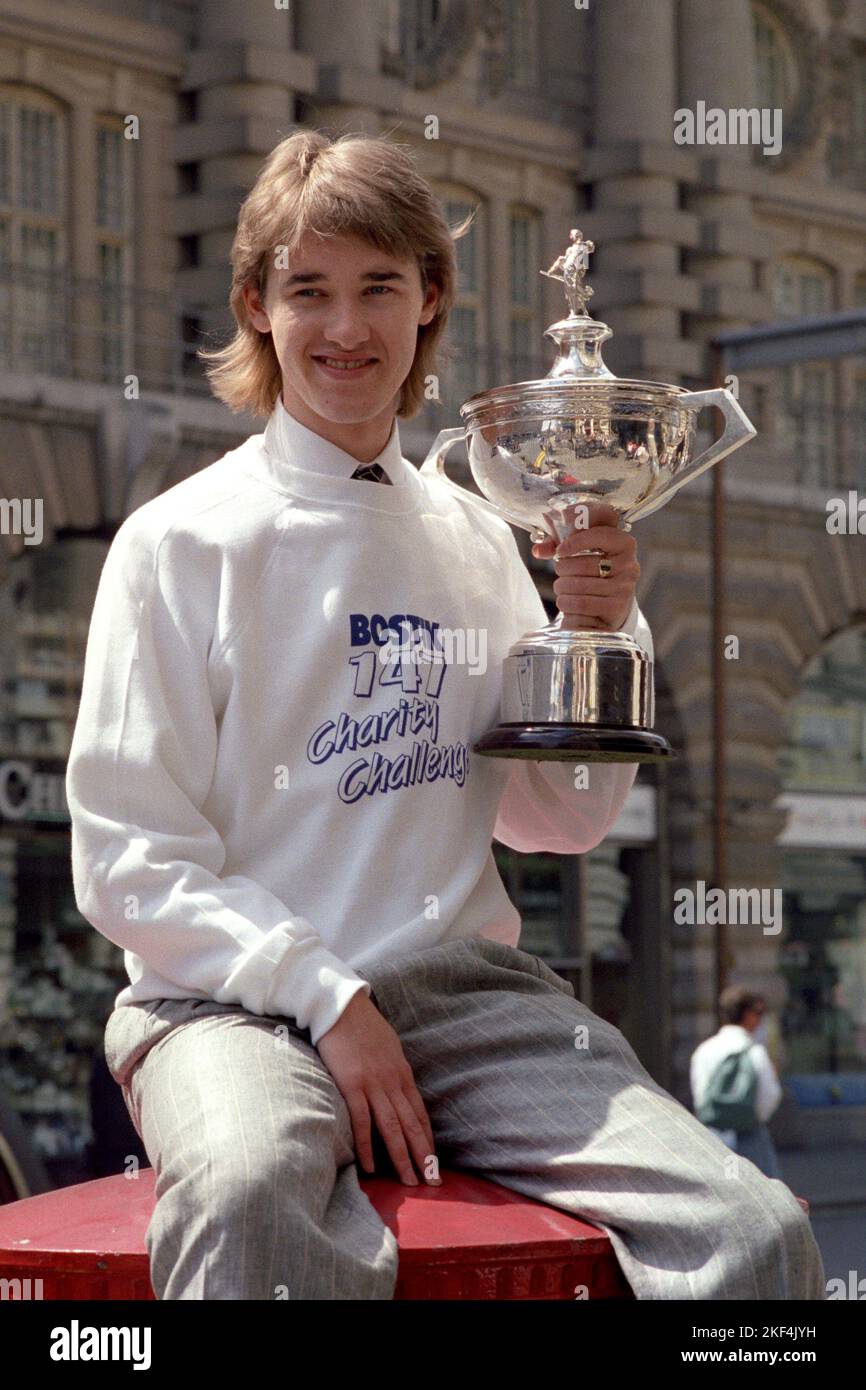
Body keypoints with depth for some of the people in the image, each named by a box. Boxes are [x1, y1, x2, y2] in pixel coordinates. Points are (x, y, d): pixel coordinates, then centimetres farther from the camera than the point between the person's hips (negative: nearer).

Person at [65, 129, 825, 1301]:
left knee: (757, 1235, -21)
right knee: (249, 1202, -41)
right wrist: (325, 999, -15)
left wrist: (600, 636, 3)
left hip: (465, 984, 4)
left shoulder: (476, 540, 14)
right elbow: (127, 863, -4)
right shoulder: (180, 542, 0)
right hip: (239, 999, -4)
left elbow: (558, 822, 20)